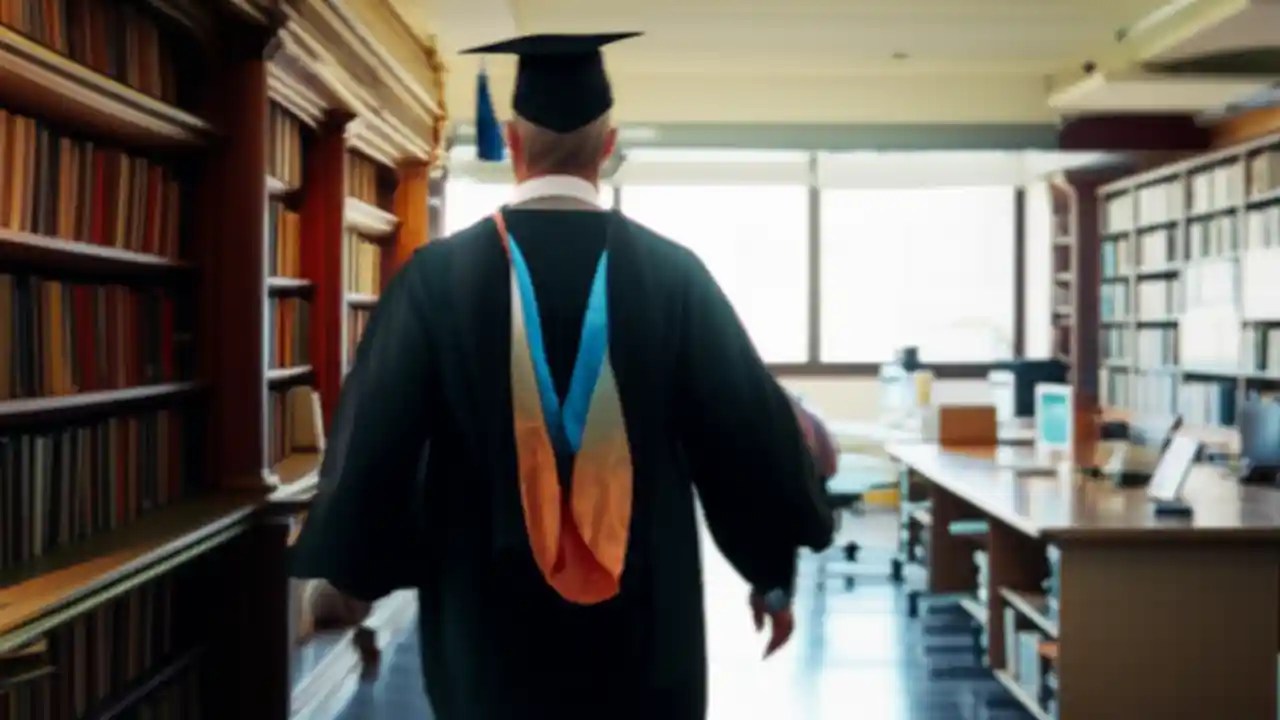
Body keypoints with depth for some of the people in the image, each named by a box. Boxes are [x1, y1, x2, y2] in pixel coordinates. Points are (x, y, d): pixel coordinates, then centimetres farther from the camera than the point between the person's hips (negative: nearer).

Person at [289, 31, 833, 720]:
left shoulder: (437, 275, -11)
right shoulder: (674, 272, -8)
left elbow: (370, 445, -6)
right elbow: (752, 433, -4)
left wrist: (351, 572, 11)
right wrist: (773, 574, 10)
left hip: (489, 622, 0)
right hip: (646, 621, 1)